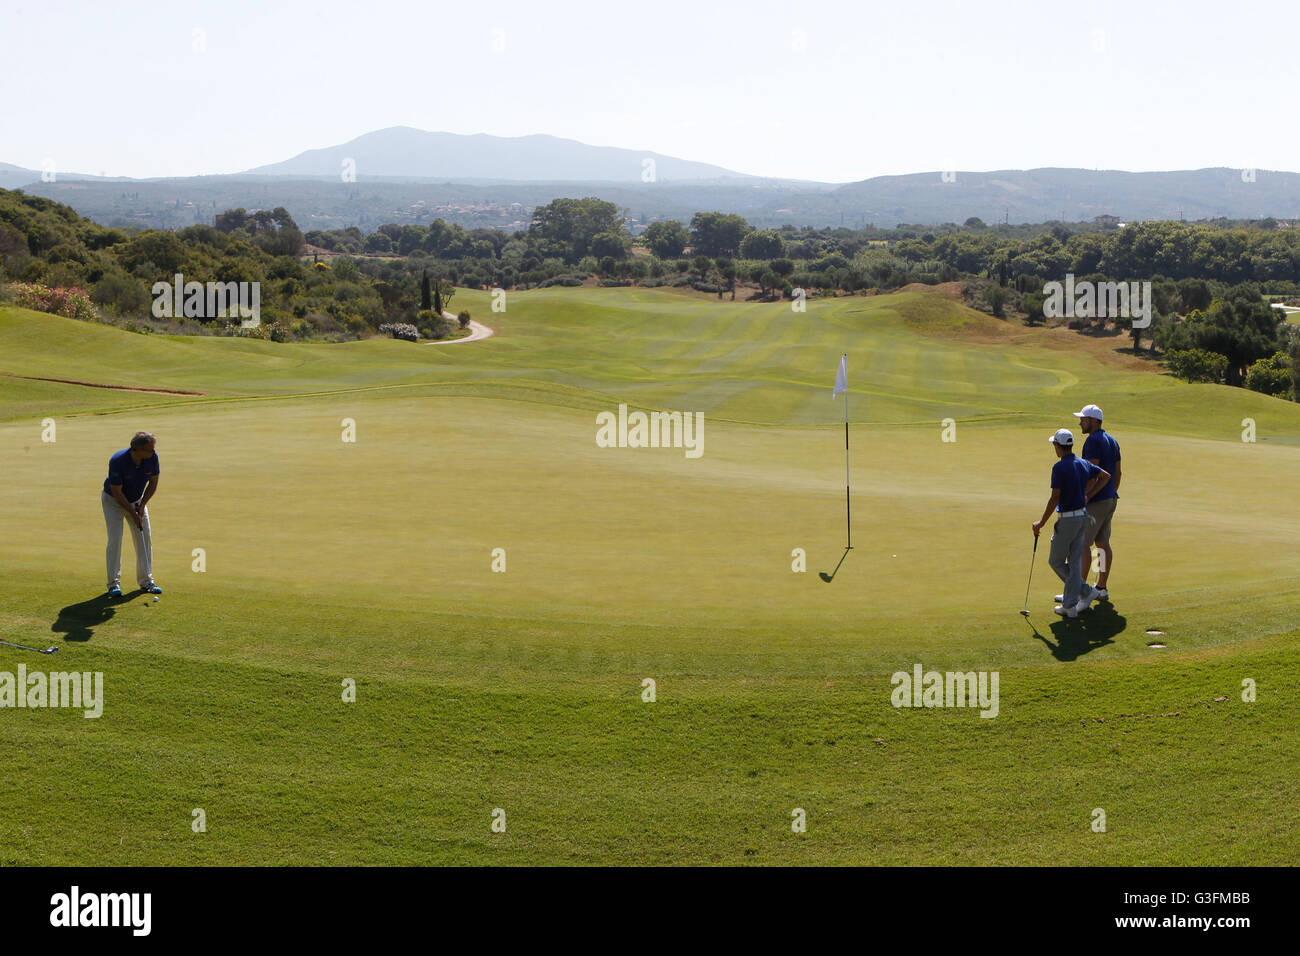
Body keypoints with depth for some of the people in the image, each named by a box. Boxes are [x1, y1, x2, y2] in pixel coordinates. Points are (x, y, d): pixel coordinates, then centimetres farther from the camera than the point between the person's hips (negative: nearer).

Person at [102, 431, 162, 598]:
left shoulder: (152, 457, -21)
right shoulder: (117, 461, -33)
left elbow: (153, 483, -5)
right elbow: (117, 492, -24)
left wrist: (141, 506, -12)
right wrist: (133, 514, -21)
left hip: (137, 500, 5)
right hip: (113, 500, -5)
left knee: (145, 539, -2)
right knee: (115, 540, -12)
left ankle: (146, 581, 6)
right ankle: (114, 584, -5)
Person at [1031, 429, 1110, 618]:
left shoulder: (1060, 467, -18)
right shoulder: (1083, 464, 6)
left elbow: (1054, 499, -20)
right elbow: (1106, 476, 21)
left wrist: (1041, 523, -11)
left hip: (1067, 519, -8)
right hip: (1082, 516, 8)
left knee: (1056, 561, 8)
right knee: (1074, 562, 10)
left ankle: (1085, 592, 5)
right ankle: (1070, 606, 10)